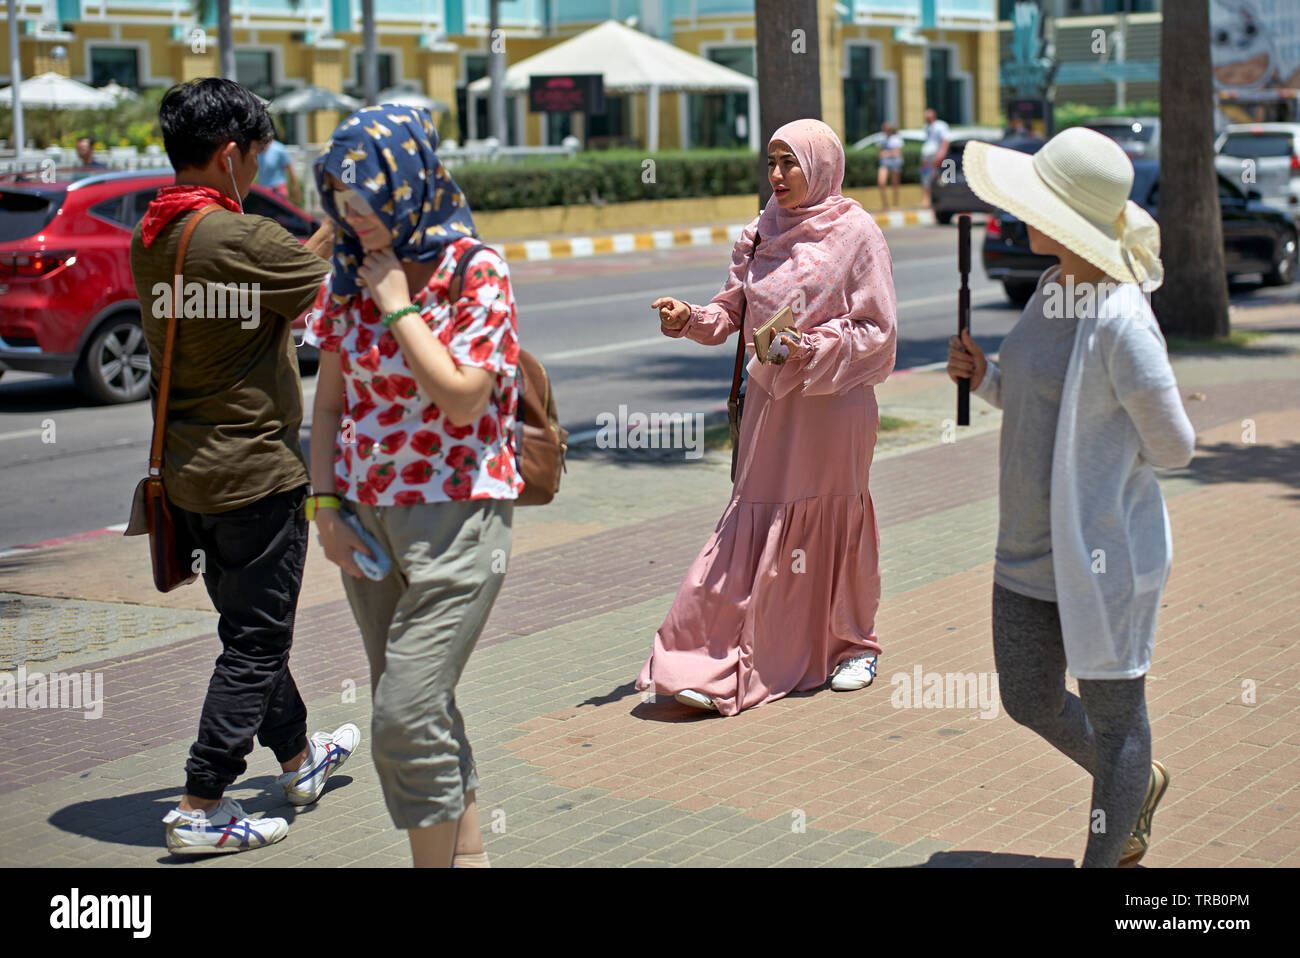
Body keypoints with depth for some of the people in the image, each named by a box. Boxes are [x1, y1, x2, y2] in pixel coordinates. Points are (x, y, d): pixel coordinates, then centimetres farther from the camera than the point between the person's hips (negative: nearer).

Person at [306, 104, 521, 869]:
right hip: (367, 517, 6)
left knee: (408, 718, -12)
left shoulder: (476, 273, -10)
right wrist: (327, 506, 3)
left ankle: (439, 857, 3)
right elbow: (330, 403, 12)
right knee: (421, 711, 13)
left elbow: (461, 399, -20)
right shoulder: (348, 280, 7)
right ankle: (470, 854, 26)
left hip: (454, 515, -6)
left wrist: (398, 304, -15)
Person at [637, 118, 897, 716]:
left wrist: (814, 346, -18)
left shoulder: (856, 233, -6)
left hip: (835, 402, -4)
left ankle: (854, 644, 26)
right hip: (771, 400, 4)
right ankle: (719, 662, 2)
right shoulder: (761, 234, 9)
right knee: (758, 525, 2)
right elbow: (733, 312, 7)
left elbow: (877, 329, -7)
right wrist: (690, 319, -12)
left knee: (836, 523, 7)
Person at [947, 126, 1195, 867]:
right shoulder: (1052, 293, 4)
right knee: (1030, 702, 20)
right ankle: (1139, 785, 47)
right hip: (1032, 548, 9)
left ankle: (1103, 859, 28)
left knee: (1113, 714, 10)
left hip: (1106, 549, -9)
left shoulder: (1122, 322, -23)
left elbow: (1173, 445, -15)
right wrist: (984, 376, -1)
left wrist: (1094, 446, -3)